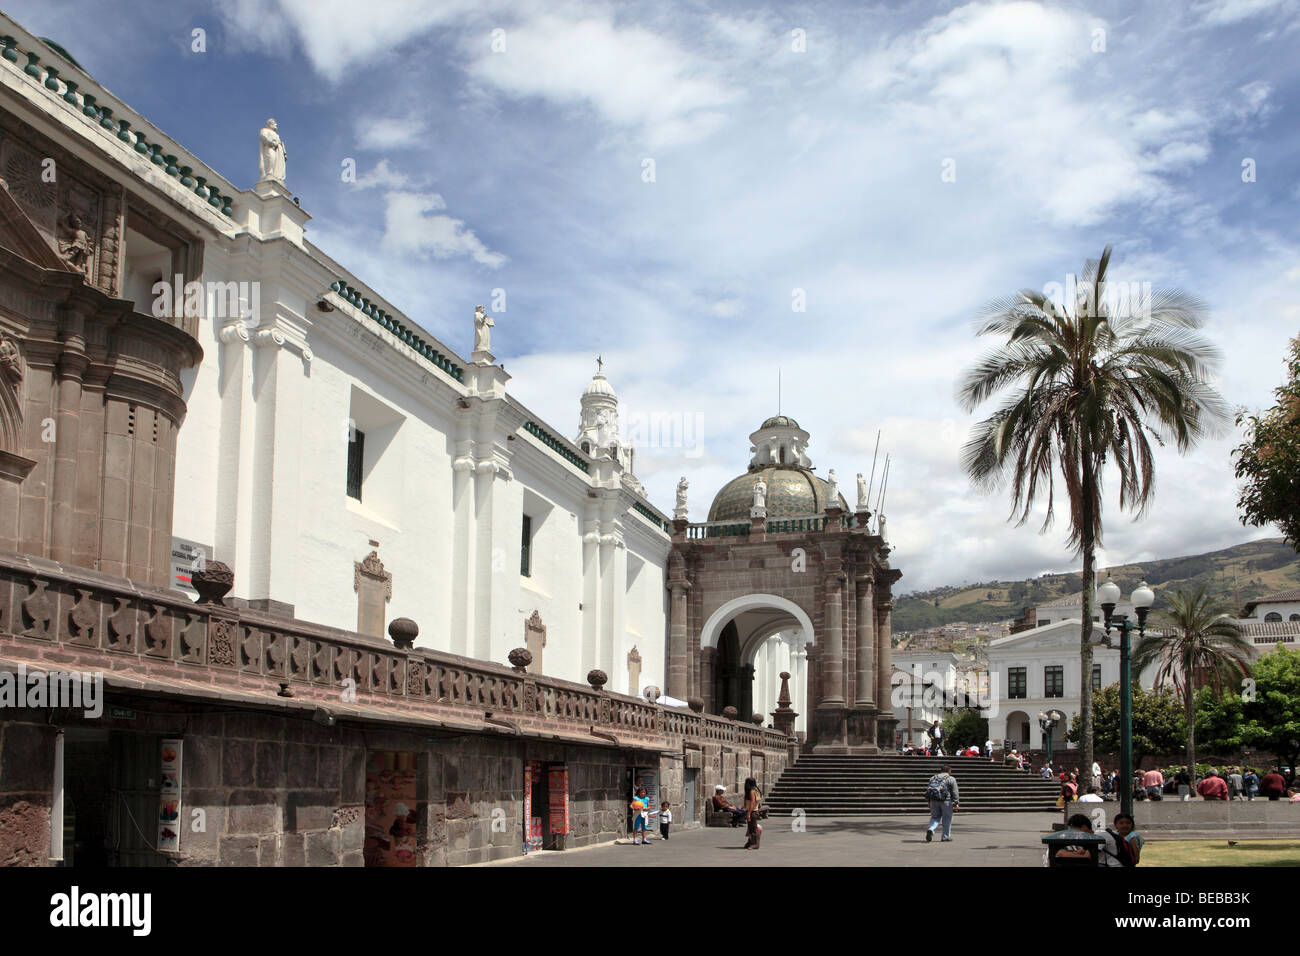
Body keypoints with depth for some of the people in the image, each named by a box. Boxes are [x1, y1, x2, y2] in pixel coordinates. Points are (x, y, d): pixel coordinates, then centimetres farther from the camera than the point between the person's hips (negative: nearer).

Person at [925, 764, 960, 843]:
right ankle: (946, 837, 11)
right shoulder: (951, 779, 2)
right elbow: (955, 792, -4)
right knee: (947, 818, 8)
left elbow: (928, 789, 16)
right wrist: (956, 803, -3)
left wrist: (929, 802, 20)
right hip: (945, 801, -4)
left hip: (933, 800, 4)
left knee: (935, 817, 14)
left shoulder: (933, 778, 16)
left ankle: (930, 829, -13)